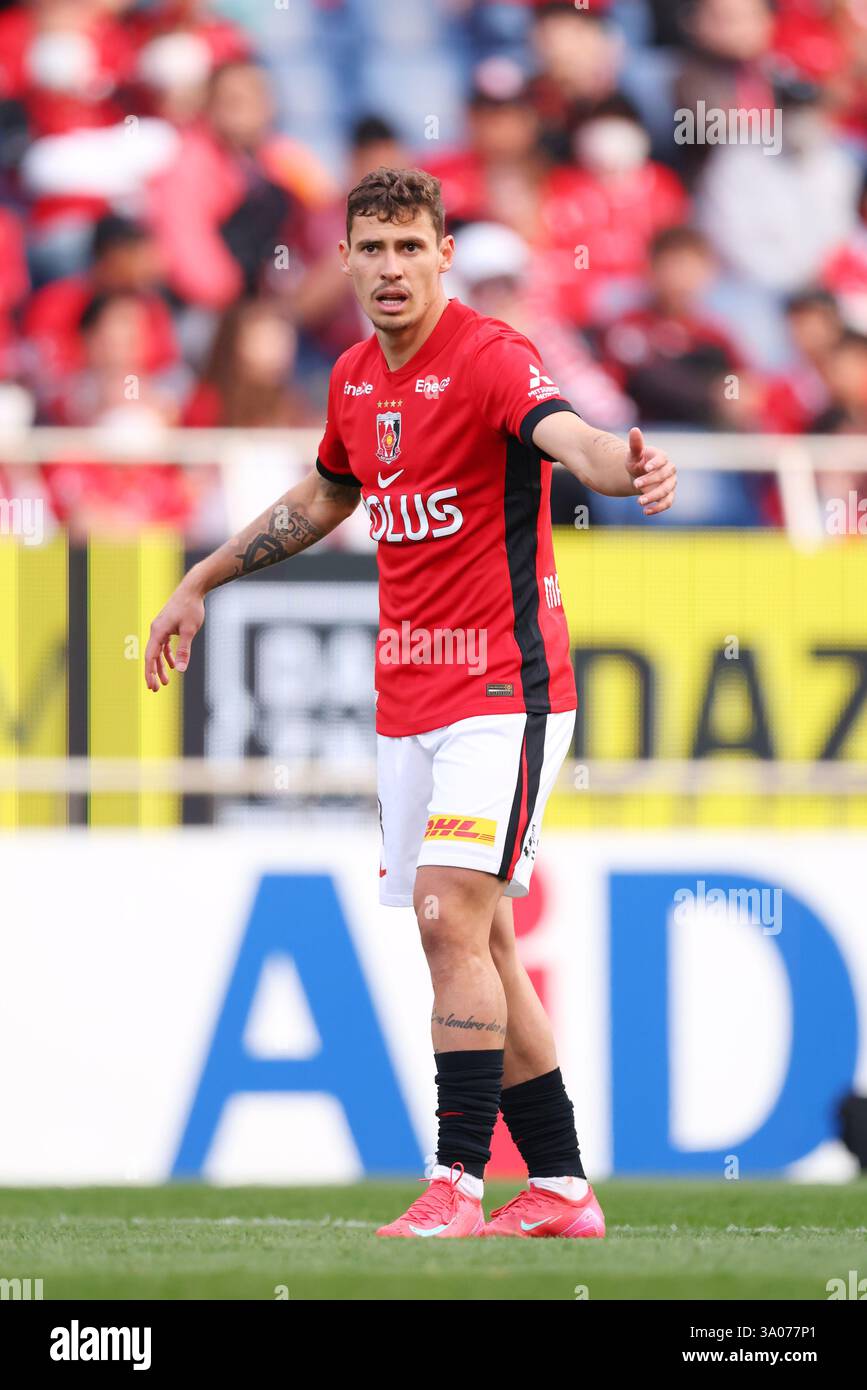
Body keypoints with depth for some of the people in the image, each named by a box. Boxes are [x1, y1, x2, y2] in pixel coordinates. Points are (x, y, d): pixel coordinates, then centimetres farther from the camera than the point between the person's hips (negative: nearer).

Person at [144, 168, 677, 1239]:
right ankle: (560, 1191, 16)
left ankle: (457, 1182, -20)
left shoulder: (487, 357, -14)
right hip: (407, 698, 8)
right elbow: (325, 496, 29)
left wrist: (624, 466, -58)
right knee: (472, 940, 9)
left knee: (449, 909, -19)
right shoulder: (356, 378, 9)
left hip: (503, 688, -8)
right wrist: (203, 583, 34)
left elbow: (566, 433, -35)